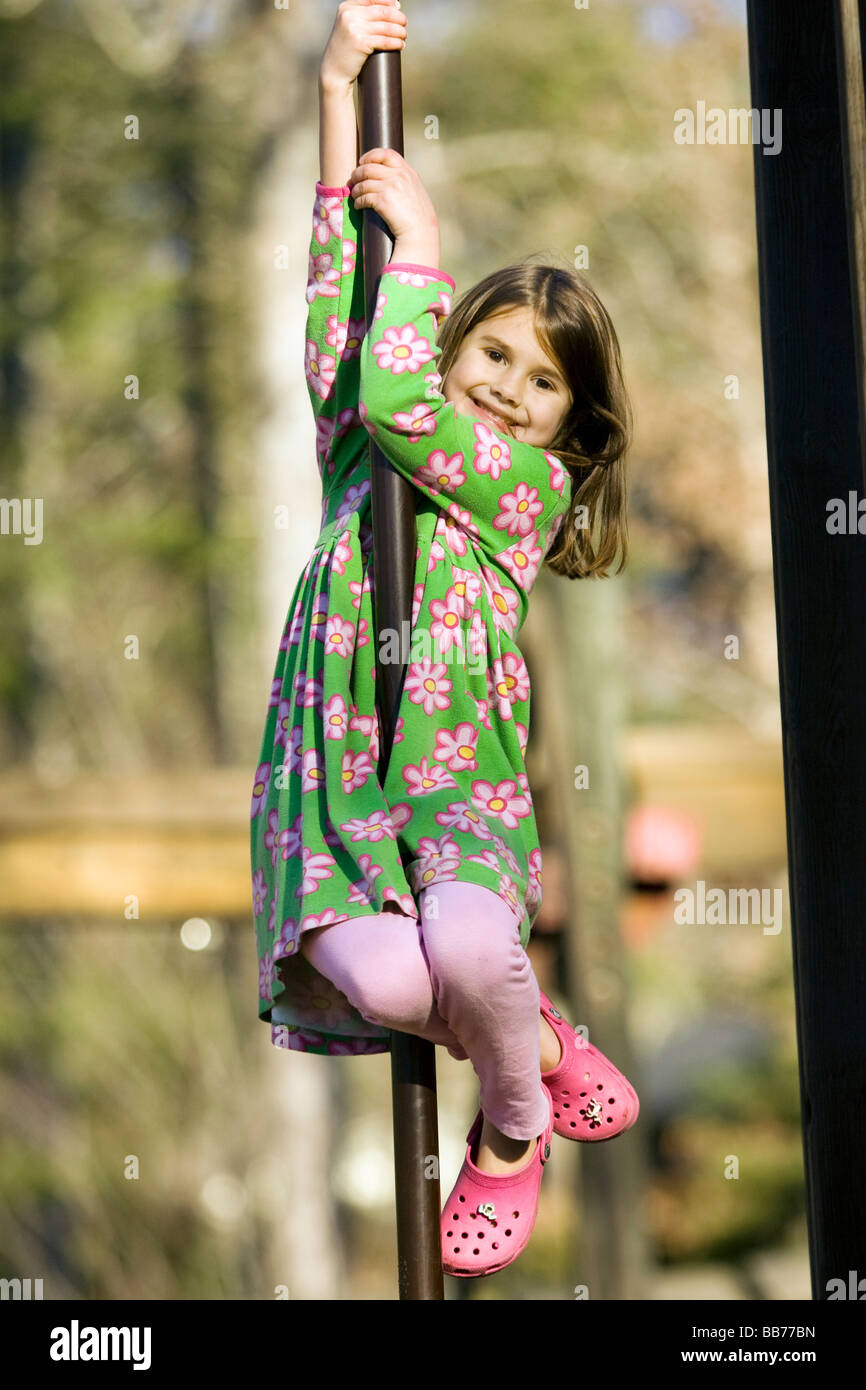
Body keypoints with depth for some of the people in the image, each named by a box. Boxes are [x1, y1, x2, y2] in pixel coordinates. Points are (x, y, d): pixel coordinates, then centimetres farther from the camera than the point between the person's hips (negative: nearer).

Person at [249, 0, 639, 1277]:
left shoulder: (536, 484, 3)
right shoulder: (362, 449, 14)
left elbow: (401, 407, -12)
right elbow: (339, 302, 7)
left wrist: (419, 239, -2)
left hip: (463, 787, -2)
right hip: (329, 780, 2)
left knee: (467, 948, -36)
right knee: (383, 978, -31)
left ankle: (513, 1134, -1)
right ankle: (534, 1038, 6)